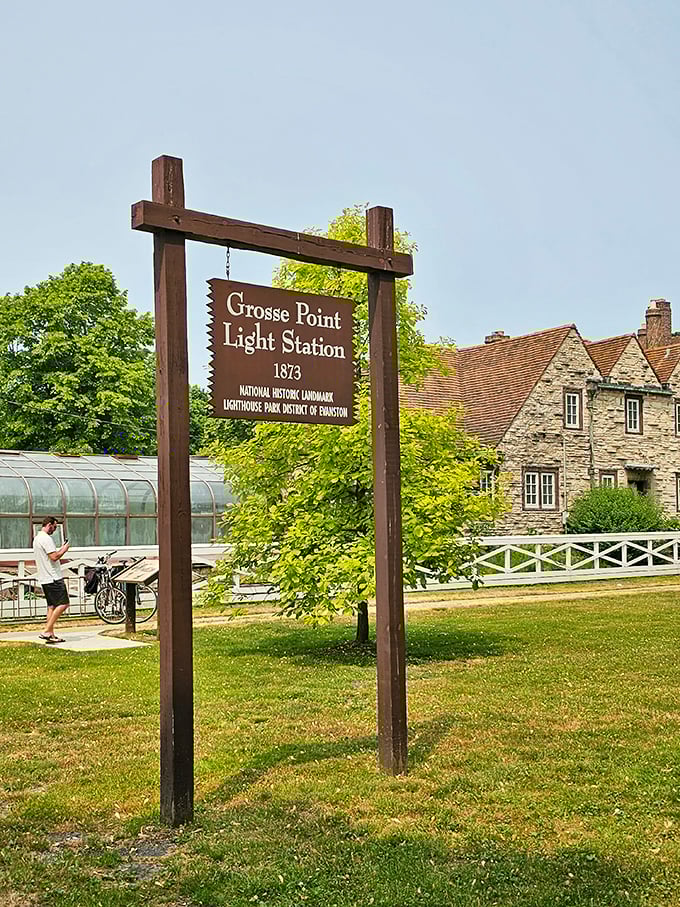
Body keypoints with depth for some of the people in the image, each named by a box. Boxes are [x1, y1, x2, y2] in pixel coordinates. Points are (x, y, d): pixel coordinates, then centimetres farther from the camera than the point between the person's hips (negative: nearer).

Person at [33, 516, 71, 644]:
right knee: (63, 604, -9)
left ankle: (50, 635, 10)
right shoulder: (46, 538, -15)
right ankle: (47, 631, -11)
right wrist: (64, 549, -7)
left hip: (44, 579, 11)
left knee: (52, 606, 11)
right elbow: (54, 557, -22)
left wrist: (60, 549, 17)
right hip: (53, 578, -11)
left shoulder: (37, 538, 18)